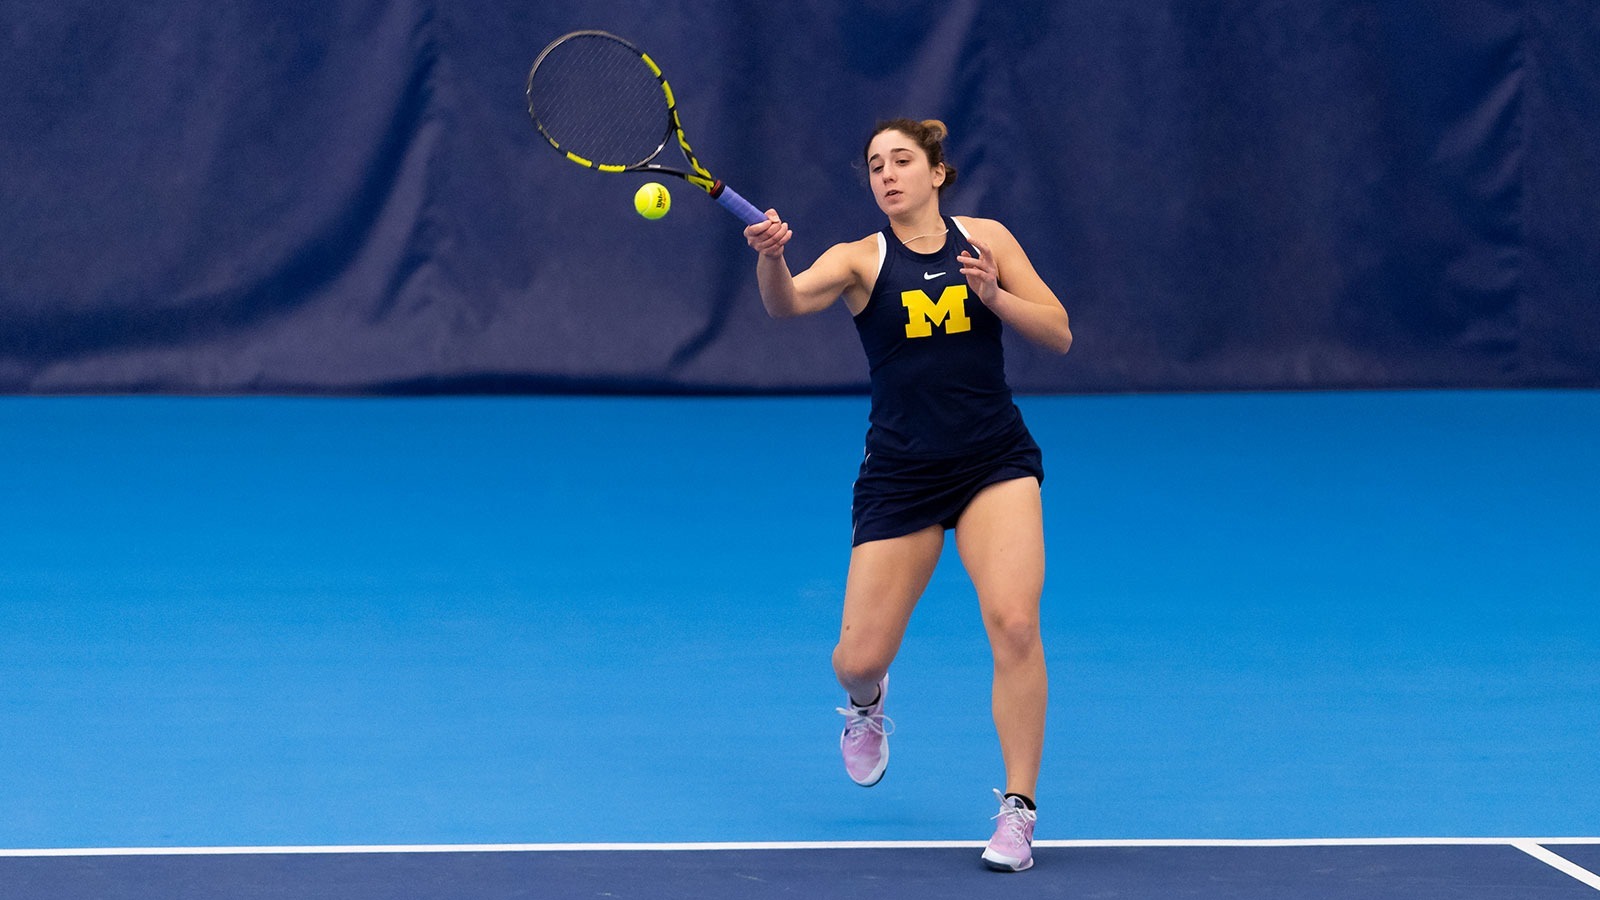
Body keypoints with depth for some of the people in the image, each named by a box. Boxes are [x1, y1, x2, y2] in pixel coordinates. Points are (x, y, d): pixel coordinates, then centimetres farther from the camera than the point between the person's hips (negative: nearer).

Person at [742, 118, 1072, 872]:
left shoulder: (987, 240, 4)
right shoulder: (862, 259, -3)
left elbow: (1058, 334, 3)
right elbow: (786, 304, -22)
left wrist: (994, 295, -15)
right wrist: (770, 256, -45)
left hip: (995, 462, 0)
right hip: (900, 474, 0)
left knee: (1014, 622, -21)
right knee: (858, 660, 0)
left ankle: (1018, 809, -10)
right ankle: (867, 704, 40)